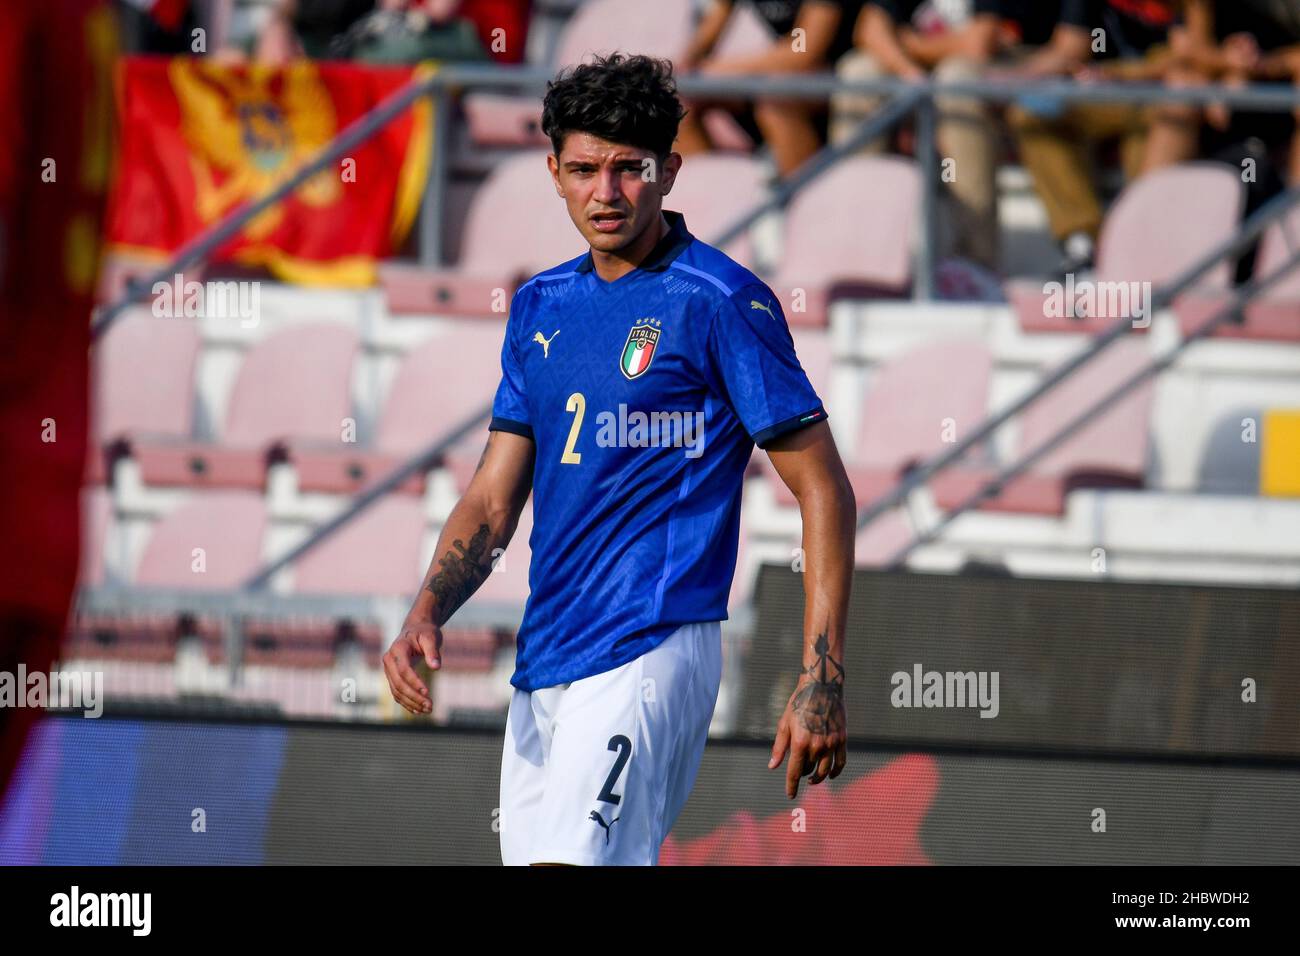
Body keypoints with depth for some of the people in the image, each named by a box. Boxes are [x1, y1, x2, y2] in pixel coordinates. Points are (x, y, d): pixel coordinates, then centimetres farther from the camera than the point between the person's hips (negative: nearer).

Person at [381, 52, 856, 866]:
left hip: (649, 654, -7)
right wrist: (424, 618, -2)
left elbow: (824, 489, -7)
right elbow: (493, 501, 16)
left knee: (571, 860, -21)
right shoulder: (542, 306, 14)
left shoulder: (722, 302, -7)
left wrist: (823, 681, -13)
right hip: (541, 668, 7)